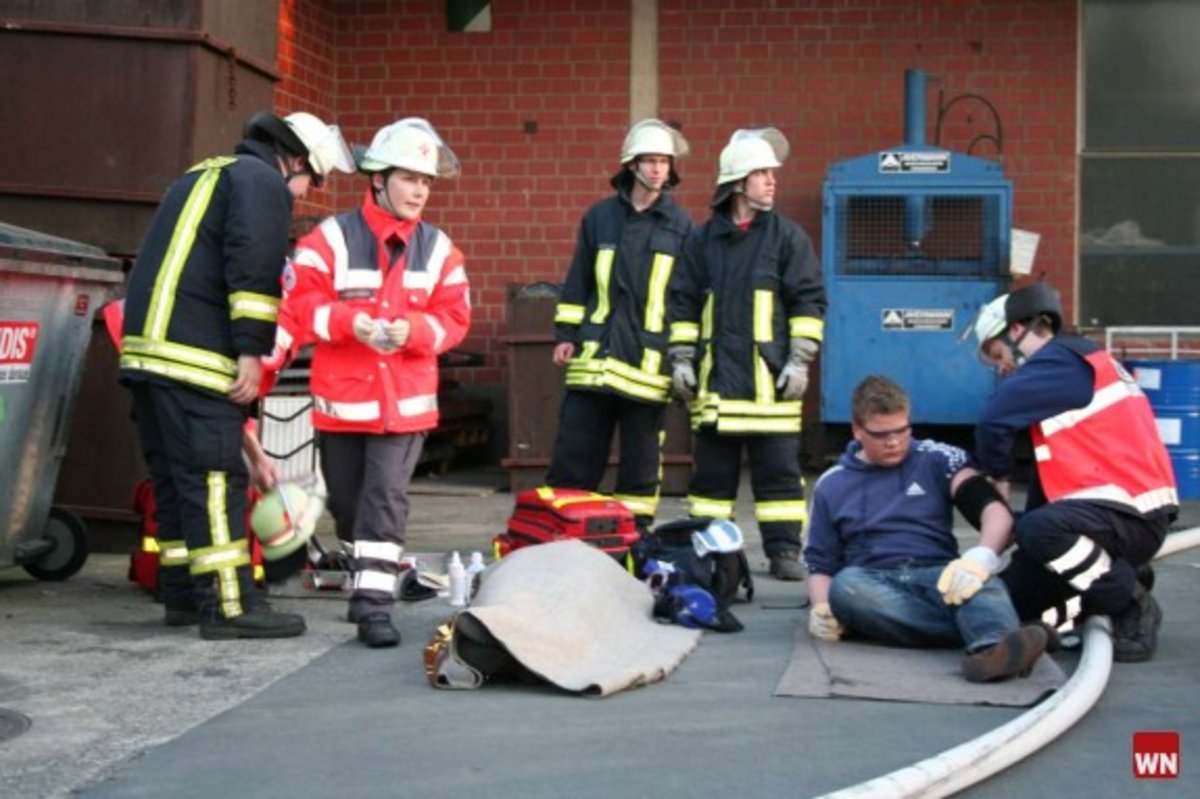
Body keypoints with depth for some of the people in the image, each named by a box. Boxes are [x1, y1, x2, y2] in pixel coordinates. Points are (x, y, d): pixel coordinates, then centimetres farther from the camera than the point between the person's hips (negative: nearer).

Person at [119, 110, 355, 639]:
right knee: (214, 477, -9)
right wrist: (251, 351, -19)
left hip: (146, 347, 9)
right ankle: (229, 607, -10)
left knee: (174, 476, 13)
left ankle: (184, 595, 20)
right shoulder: (263, 181, -1)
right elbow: (253, 266, -16)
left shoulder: (203, 176, 29)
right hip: (195, 356, -9)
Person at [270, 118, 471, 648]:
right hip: (341, 397, 0)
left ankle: (374, 602, -9)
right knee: (346, 498, 13)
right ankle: (367, 574, 35)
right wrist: (350, 321, -23)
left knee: (386, 499, -9)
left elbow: (454, 317, 2)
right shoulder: (332, 237, -4)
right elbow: (299, 302, -8)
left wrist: (413, 330, -18)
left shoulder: (438, 248, 4)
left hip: (406, 400, 0)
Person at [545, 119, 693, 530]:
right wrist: (566, 335, 7)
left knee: (641, 458, 5)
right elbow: (578, 282, 12)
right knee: (573, 452, 2)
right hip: (594, 355, 1)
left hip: (650, 358, -1)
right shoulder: (600, 216, 8)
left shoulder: (680, 226, 5)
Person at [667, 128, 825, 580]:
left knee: (778, 469, 1)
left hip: (769, 378, -2)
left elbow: (809, 301, 2)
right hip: (715, 377, 2)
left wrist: (799, 360, -5)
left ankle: (784, 551, 7)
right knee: (711, 470, 8)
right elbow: (683, 303, 13)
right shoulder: (703, 240, 9)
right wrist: (681, 359, 6)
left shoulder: (787, 236, 3)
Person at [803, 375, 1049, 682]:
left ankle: (994, 648, -69)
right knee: (845, 586, -35)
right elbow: (821, 562, 17)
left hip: (938, 578, 0)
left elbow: (995, 509, -4)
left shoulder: (937, 459, 10)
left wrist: (982, 557, -26)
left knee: (982, 583, -34)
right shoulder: (830, 486, 15)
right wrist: (822, 608, -6)